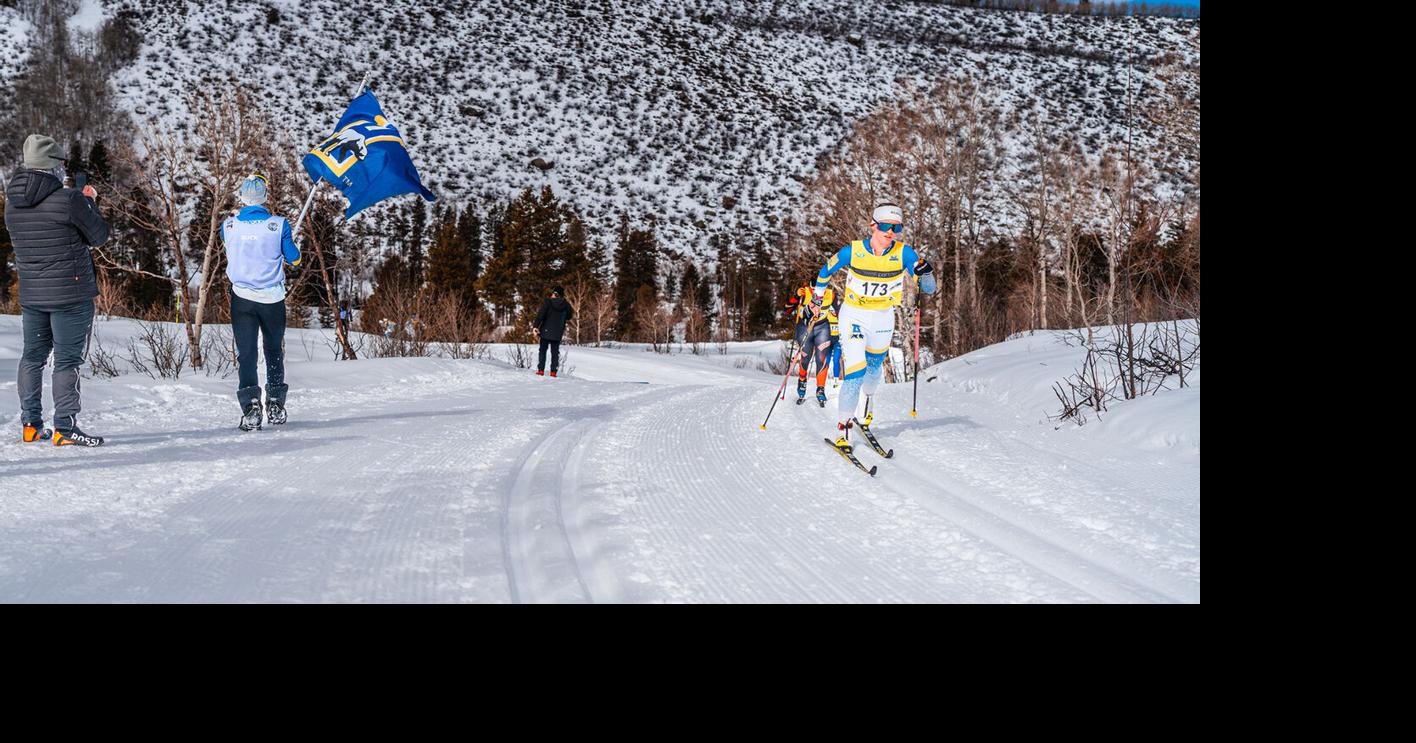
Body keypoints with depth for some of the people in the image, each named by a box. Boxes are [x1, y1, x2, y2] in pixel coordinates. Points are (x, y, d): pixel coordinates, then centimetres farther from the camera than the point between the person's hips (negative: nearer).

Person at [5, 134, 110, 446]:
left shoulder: (12, 203, 4)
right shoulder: (70, 200, -17)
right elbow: (98, 235, -7)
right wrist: (90, 204, 9)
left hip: (30, 294, 6)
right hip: (70, 293, -6)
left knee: (32, 356, 15)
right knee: (67, 360, -3)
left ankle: (31, 424, 20)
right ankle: (64, 428, -4)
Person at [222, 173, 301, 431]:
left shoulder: (229, 225, -5)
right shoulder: (278, 225, -11)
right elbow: (294, 259, -1)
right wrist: (292, 249, 22)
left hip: (242, 297, 0)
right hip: (272, 298, 0)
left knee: (246, 353, 2)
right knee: (274, 351, 17)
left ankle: (250, 405, -16)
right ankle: (275, 406, 21)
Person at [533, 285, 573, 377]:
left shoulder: (547, 302, -9)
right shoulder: (566, 305, 0)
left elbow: (540, 315, -16)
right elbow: (568, 317, 12)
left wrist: (536, 326, -17)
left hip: (545, 331, -2)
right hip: (558, 333, 2)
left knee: (542, 350, 7)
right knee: (555, 352, 8)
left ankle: (541, 370, 1)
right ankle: (553, 371, 2)